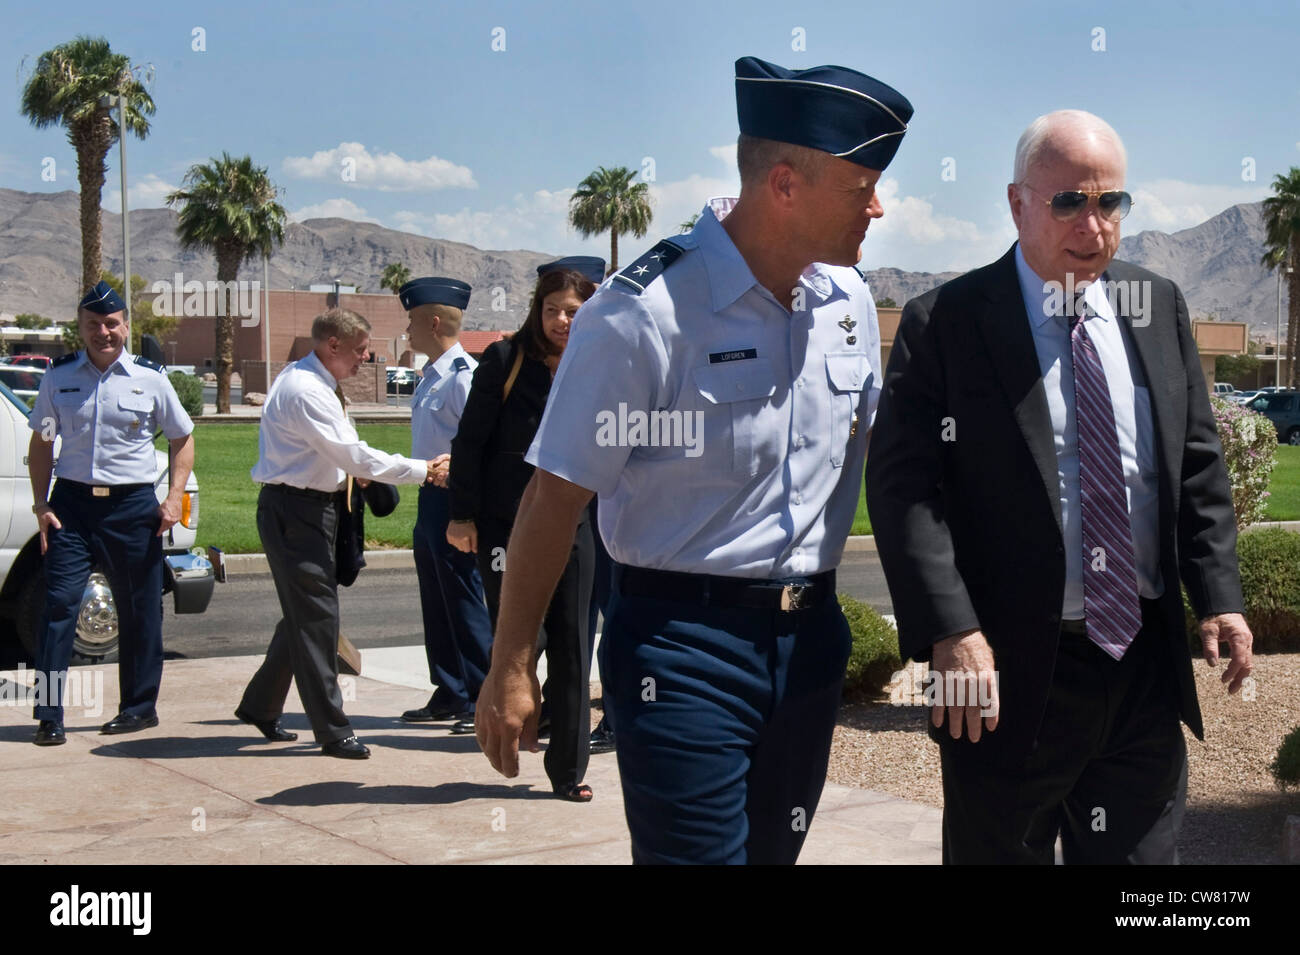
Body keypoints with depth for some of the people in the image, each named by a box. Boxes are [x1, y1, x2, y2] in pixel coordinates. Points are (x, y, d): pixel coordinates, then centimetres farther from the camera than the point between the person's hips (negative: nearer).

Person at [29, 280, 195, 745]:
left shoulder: (149, 378, 3)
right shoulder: (59, 376, 6)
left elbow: (182, 439, 11)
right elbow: (40, 443, 12)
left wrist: (174, 497, -1)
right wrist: (41, 504, 2)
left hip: (132, 504, 0)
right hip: (72, 502, 0)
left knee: (139, 610, 7)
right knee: (59, 602, -8)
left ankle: (140, 707, 22)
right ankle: (49, 715, -4)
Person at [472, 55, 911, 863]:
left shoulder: (850, 300, 4)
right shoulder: (648, 312, -17)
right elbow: (556, 495, -13)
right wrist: (512, 669, -10)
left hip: (810, 636, 7)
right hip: (684, 644, -6)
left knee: (774, 849, 17)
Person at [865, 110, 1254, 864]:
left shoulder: (1161, 307, 8)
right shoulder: (944, 324, -7)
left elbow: (1199, 465, 12)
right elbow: (903, 487, -13)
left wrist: (1219, 595, 1)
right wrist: (951, 632, -22)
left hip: (1147, 666, 4)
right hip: (1012, 675, -4)